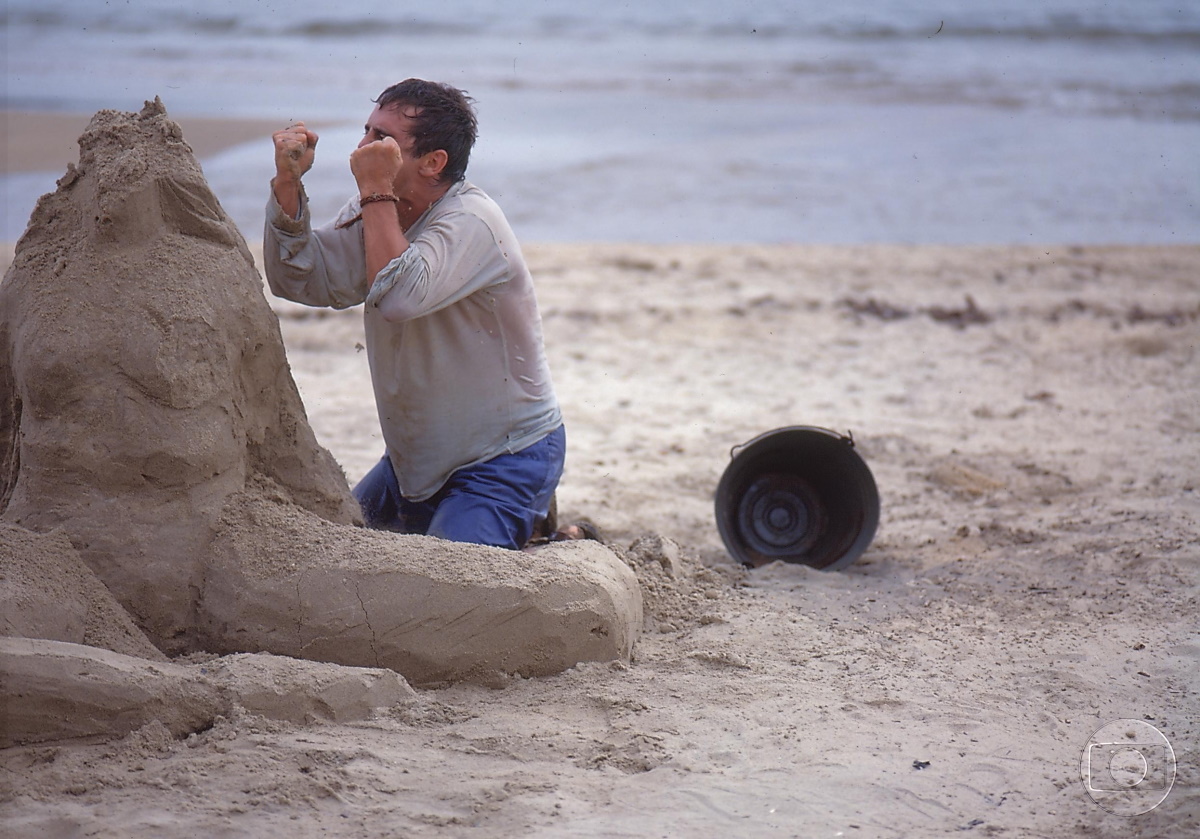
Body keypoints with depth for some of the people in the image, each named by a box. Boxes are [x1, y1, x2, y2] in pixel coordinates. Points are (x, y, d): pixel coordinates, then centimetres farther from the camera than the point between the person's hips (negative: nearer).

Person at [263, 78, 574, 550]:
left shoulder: (472, 223, -22)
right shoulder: (377, 212, 2)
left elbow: (397, 297, -38)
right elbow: (298, 279, -6)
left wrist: (376, 190, -30)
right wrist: (288, 183, -17)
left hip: (505, 458, -9)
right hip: (417, 458, 9)